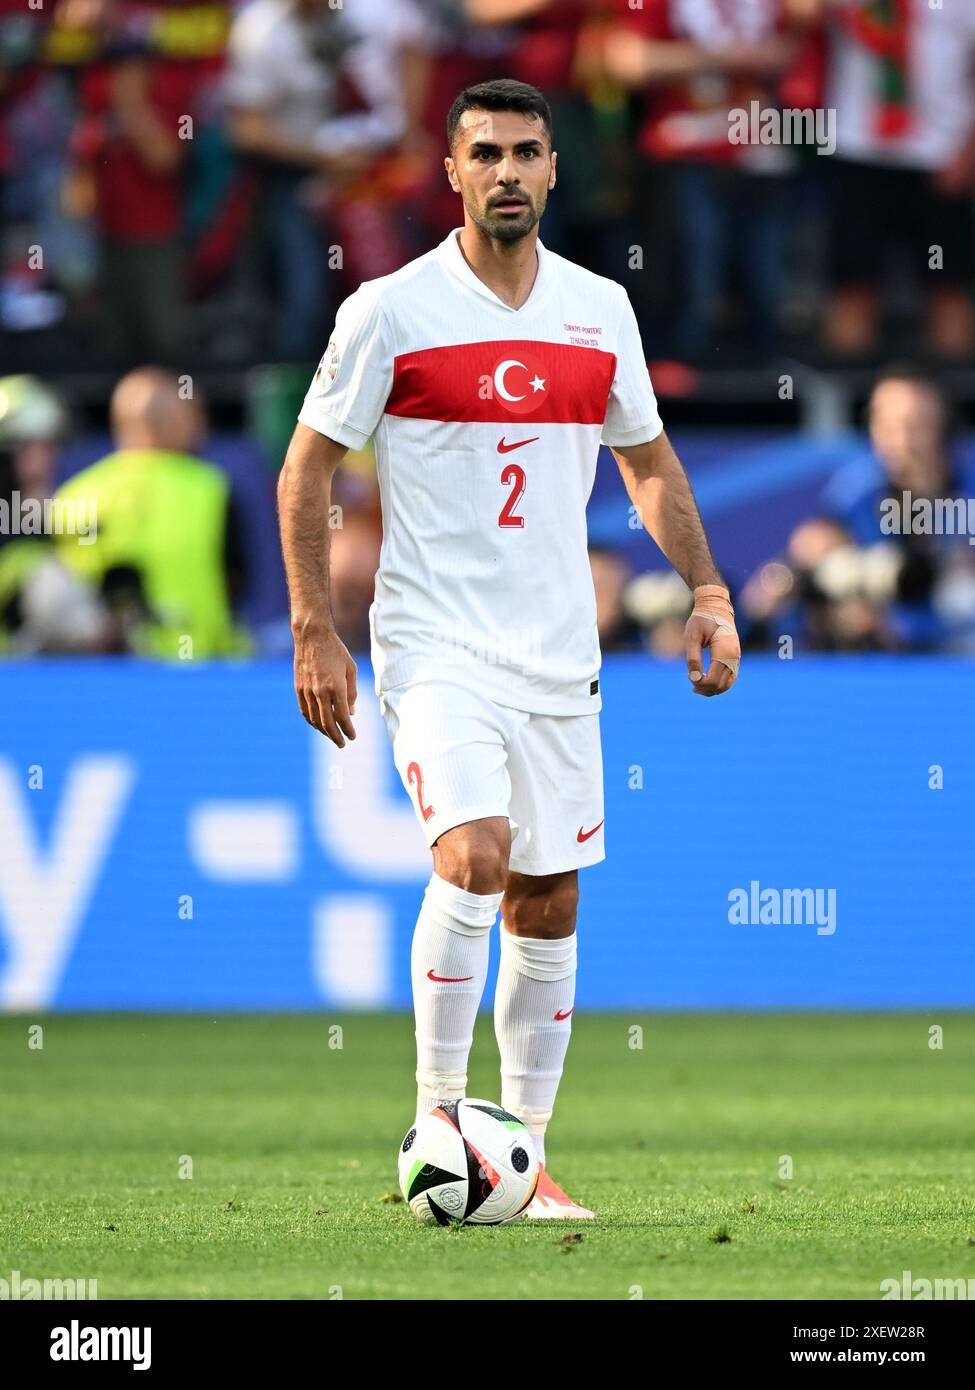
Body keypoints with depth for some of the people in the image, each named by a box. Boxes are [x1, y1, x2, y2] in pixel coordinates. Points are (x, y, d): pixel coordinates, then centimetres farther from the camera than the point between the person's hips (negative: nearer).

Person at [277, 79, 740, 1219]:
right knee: (473, 856, -24)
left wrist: (708, 592, 7)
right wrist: (314, 632, -8)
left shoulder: (600, 311, 7)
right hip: (436, 643, -5)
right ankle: (437, 1115, -11)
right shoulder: (389, 311, -5)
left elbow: (650, 465, 19)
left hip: (557, 652, 5)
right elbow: (305, 474, -1)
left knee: (548, 905, 7)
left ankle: (527, 1156, 16)